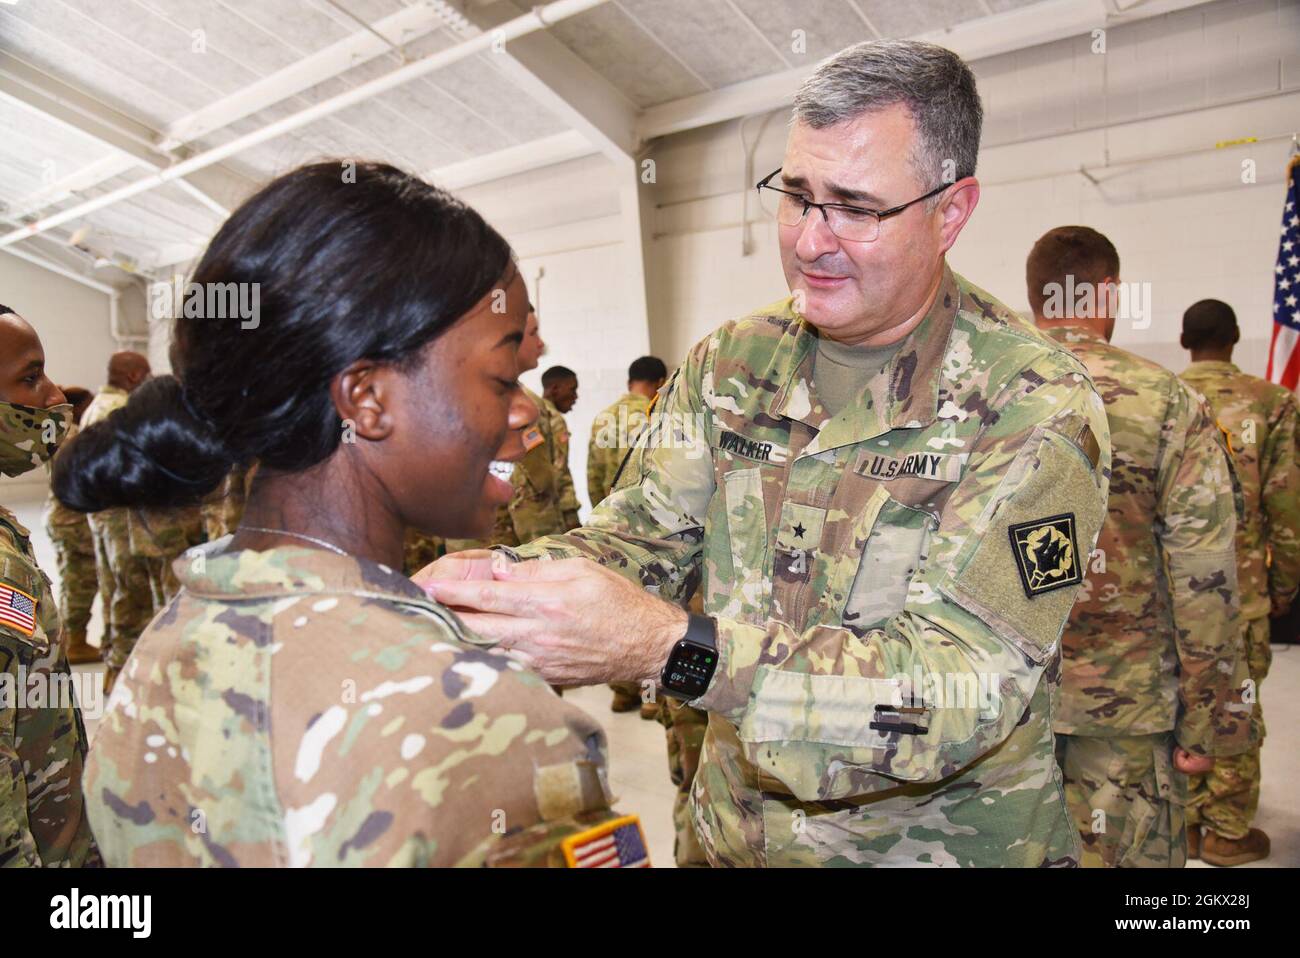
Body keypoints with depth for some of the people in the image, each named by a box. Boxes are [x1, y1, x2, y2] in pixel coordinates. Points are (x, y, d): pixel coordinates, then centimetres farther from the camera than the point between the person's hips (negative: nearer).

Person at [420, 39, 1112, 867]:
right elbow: (641, 534, -6)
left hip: (946, 842, -3)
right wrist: (502, 576, -28)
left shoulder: (1038, 408, -19)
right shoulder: (730, 363, -4)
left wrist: (667, 647, -41)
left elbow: (965, 683, -28)